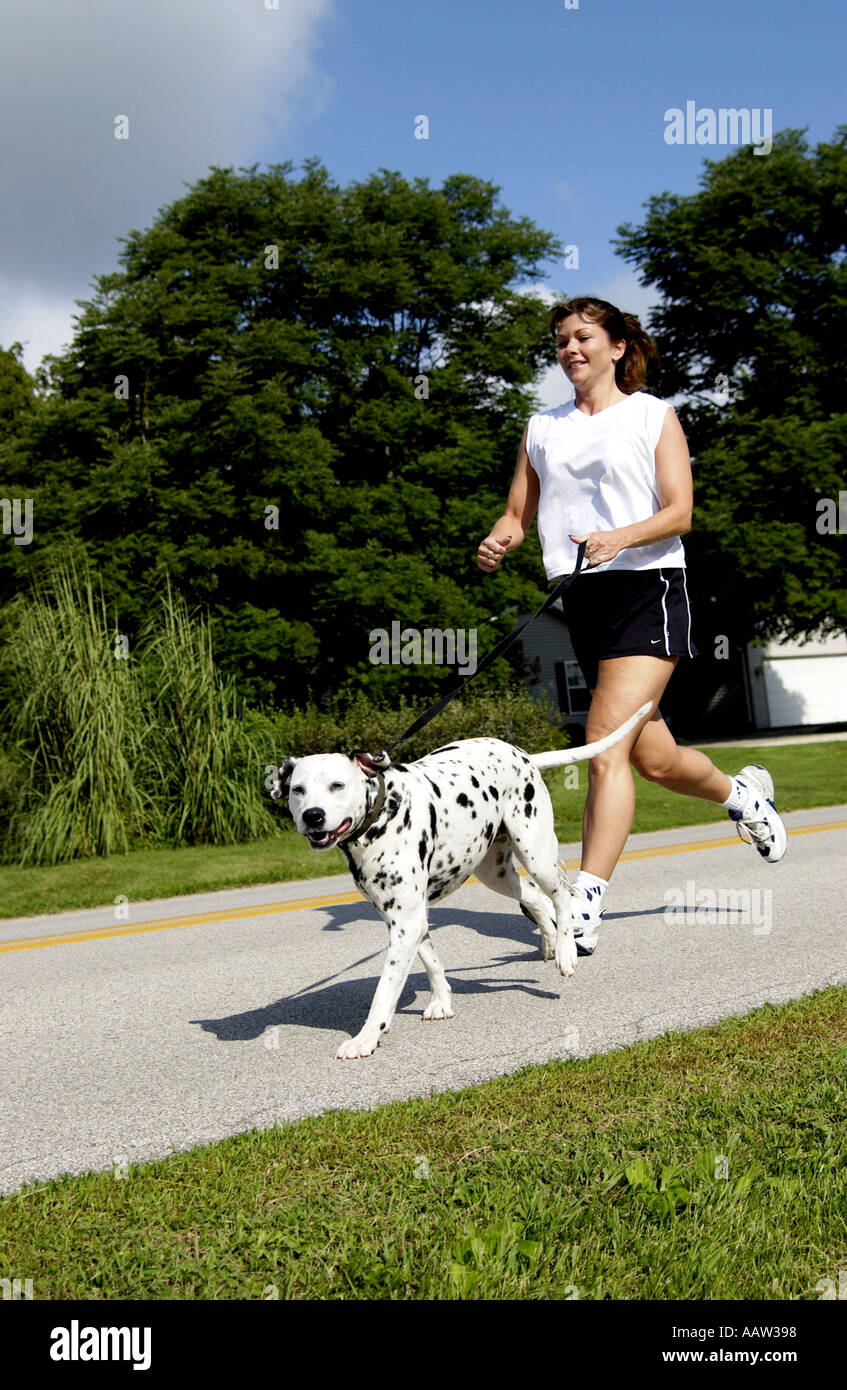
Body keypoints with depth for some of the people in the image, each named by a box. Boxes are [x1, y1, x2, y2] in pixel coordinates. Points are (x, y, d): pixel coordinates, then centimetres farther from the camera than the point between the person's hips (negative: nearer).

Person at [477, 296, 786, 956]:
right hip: (583, 598, 5)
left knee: (606, 746, -19)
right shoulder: (541, 428, 17)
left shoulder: (653, 415, 5)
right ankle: (742, 791, 42)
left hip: (648, 587, -5)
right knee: (654, 759, 12)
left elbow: (679, 512, -5)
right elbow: (518, 513, 15)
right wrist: (498, 542, -8)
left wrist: (618, 537, -23)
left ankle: (585, 904, -19)